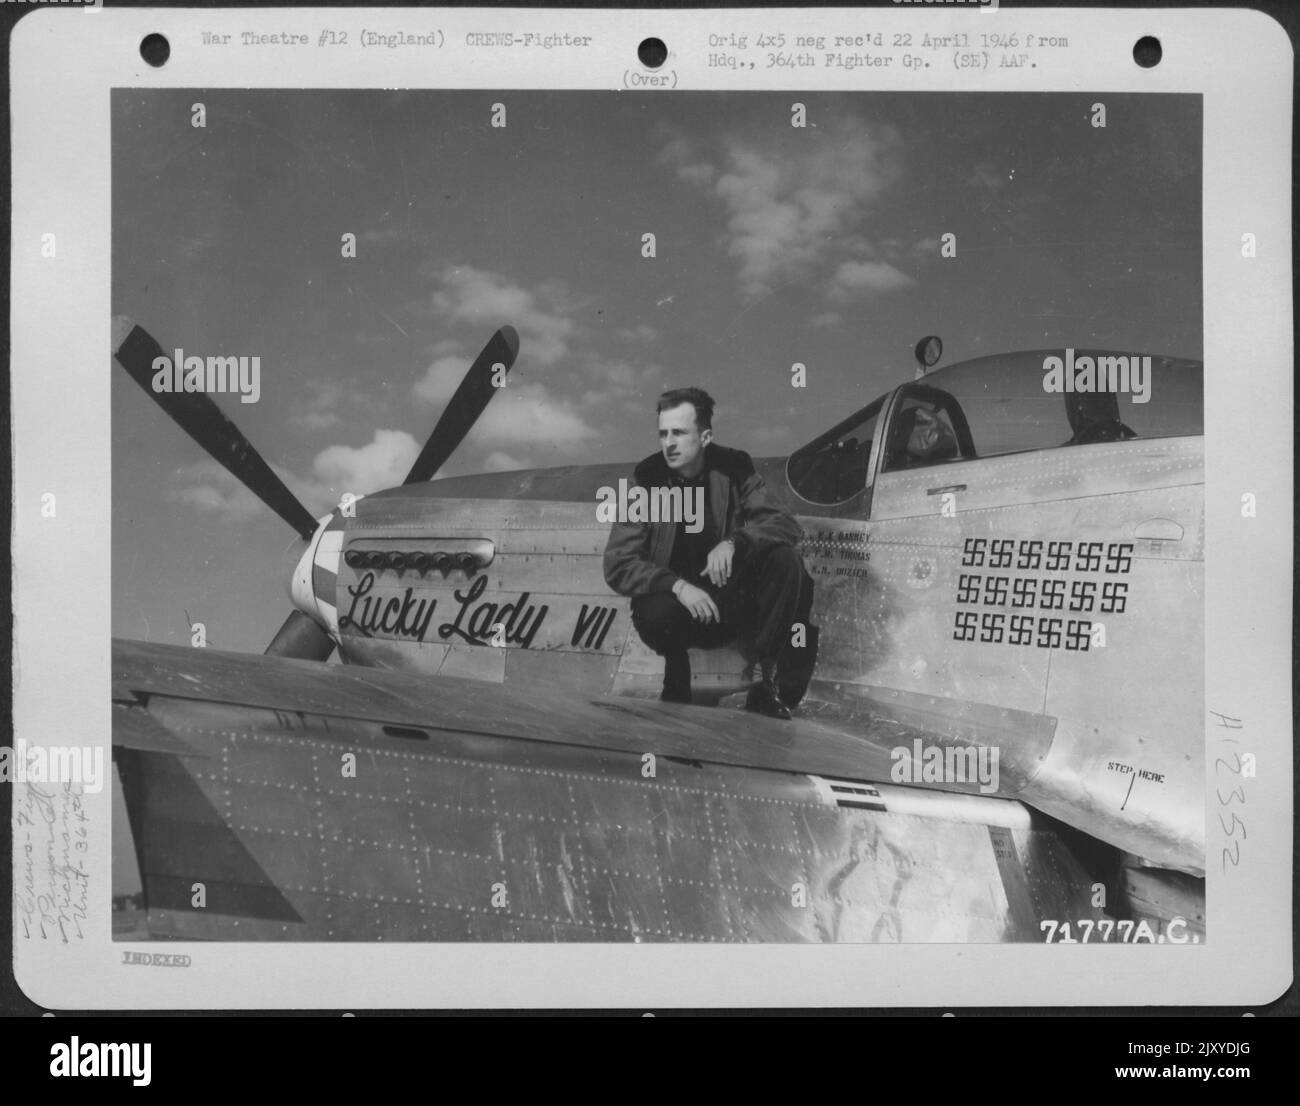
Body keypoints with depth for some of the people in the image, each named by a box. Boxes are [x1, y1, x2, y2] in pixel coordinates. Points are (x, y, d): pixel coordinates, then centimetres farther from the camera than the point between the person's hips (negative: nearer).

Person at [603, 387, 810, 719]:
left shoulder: (733, 468, -4)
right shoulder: (646, 479, -9)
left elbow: (787, 526, -10)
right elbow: (618, 565, -14)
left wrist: (733, 542, -30)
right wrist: (677, 585, -30)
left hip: (734, 602, 2)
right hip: (677, 601, -2)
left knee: (784, 558, -23)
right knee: (654, 612, -36)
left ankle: (766, 680, -14)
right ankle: (676, 677, -1)